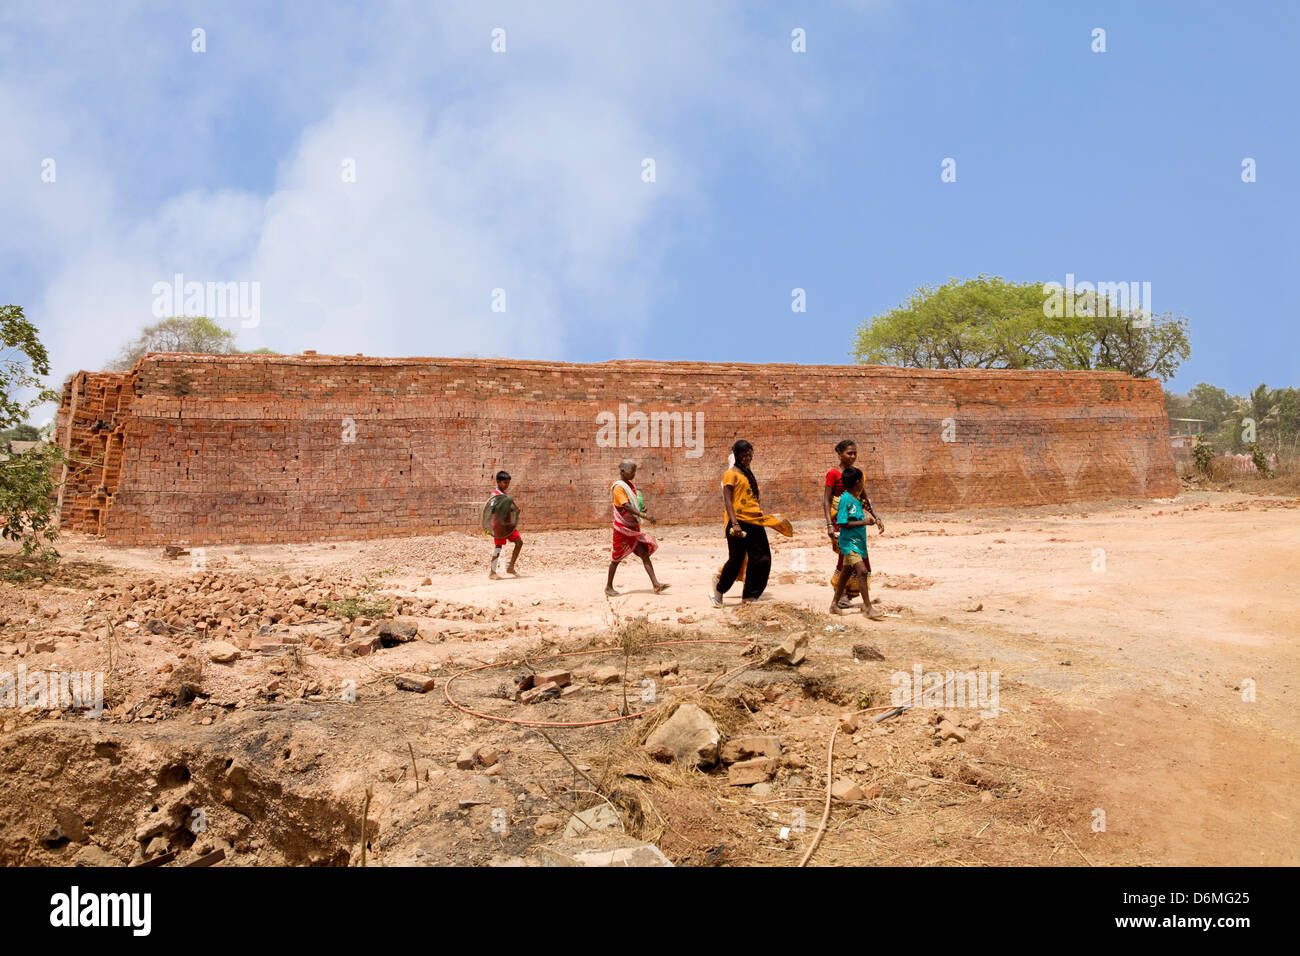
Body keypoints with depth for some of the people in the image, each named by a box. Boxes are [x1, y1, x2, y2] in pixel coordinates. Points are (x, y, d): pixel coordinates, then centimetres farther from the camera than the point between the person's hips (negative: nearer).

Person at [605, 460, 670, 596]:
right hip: (623, 528, -8)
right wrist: (644, 516, -34)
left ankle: (656, 585, -5)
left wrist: (642, 507, 0)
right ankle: (609, 587, 16)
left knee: (644, 553, -1)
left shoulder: (631, 485, 11)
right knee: (617, 557, 2)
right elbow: (626, 506, -27)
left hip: (633, 527, 8)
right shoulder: (618, 487, -16)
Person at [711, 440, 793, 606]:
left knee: (762, 559, 1)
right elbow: (728, 501, -12)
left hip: (754, 522, 8)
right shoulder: (731, 474, -5)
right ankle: (718, 592, 15)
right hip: (739, 522, -8)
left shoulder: (748, 473, 19)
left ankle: (749, 597, 8)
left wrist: (762, 515, 21)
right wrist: (734, 523, -21)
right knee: (736, 560, -3)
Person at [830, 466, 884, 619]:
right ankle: (868, 608, -17)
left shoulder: (857, 498, 11)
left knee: (847, 572, 16)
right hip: (849, 542, -9)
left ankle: (835, 603, 27)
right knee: (862, 571, -18)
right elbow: (842, 523, -20)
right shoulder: (845, 499, -16)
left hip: (858, 541, 9)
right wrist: (863, 522, -19)